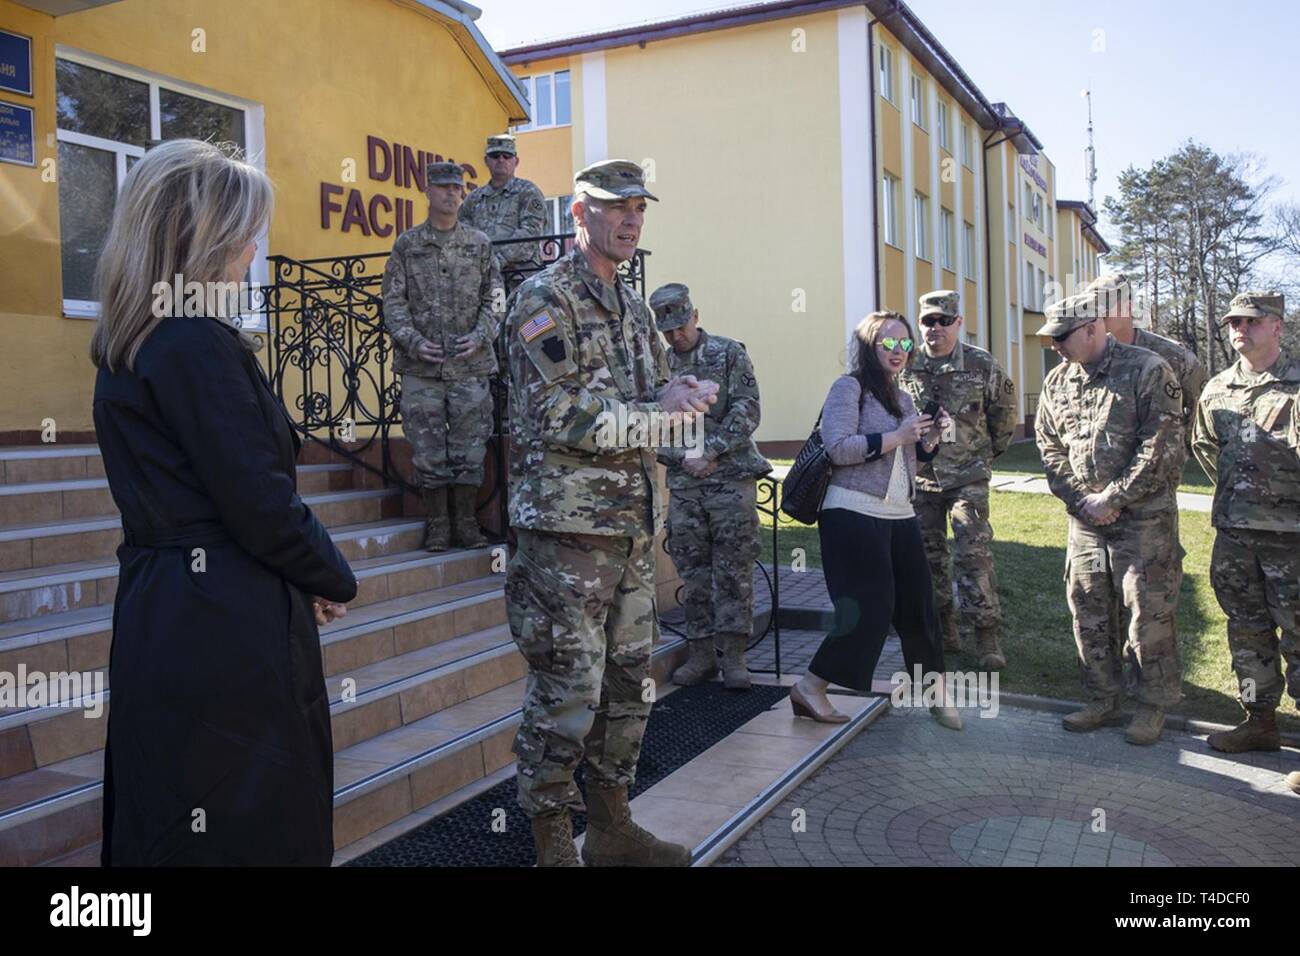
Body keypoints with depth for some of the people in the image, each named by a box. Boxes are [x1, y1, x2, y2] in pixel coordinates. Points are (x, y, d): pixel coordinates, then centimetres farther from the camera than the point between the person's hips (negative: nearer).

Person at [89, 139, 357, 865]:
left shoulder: (131, 343, 11)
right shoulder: (200, 344, -17)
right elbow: (262, 504, -20)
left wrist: (309, 572, 7)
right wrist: (334, 579, -2)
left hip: (160, 614, 10)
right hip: (226, 623, -9)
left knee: (167, 826, 20)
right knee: (260, 827, 3)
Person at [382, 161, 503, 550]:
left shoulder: (481, 244, 9)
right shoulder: (407, 245, 7)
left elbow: (494, 298, 7)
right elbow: (393, 300, 5)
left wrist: (479, 336, -8)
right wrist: (412, 341, -9)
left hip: (471, 363, 1)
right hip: (420, 366, 0)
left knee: (470, 445, 2)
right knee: (427, 449, 2)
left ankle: (465, 522, 13)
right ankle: (437, 523, 13)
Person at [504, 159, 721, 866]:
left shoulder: (634, 307, 18)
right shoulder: (545, 298, -7)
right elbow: (560, 417, -17)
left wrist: (684, 397, -3)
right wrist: (655, 408, -13)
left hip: (634, 522, 8)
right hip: (568, 523, -8)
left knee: (629, 684, 14)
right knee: (567, 693, -3)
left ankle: (610, 824, 28)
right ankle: (552, 841, 12)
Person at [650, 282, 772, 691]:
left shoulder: (730, 353, 1)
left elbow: (746, 412, -6)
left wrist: (709, 451, -13)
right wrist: (684, 456, -8)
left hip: (731, 476, -3)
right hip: (684, 482, 3)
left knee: (733, 568, -2)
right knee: (693, 569, 6)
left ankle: (734, 656, 4)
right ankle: (701, 653, 15)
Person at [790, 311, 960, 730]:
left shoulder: (903, 398, 18)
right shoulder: (849, 387, -6)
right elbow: (838, 448, -18)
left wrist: (931, 435, 5)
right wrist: (896, 436, -17)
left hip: (899, 515, 8)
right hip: (854, 513, -8)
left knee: (918, 604, 7)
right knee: (870, 608, -9)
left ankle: (937, 693, 19)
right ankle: (809, 688, 3)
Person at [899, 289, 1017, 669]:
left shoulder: (982, 364, -3)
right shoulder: (904, 366, -1)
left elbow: (1005, 411, 12)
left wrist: (989, 450, 16)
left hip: (967, 477, -2)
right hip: (919, 478, 2)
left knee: (974, 554, -8)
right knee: (927, 556, 9)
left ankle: (987, 635, -1)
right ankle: (942, 628, 23)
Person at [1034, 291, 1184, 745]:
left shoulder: (1149, 371, -9)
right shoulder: (1057, 381, 8)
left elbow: (1160, 448, -14)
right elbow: (1049, 448, 9)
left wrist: (1112, 499, -15)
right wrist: (1080, 500, -5)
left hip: (1144, 517, -5)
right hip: (1085, 520, 6)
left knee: (1149, 614, 1)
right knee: (1089, 614, 10)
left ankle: (1153, 706, 16)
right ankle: (1103, 700, 24)